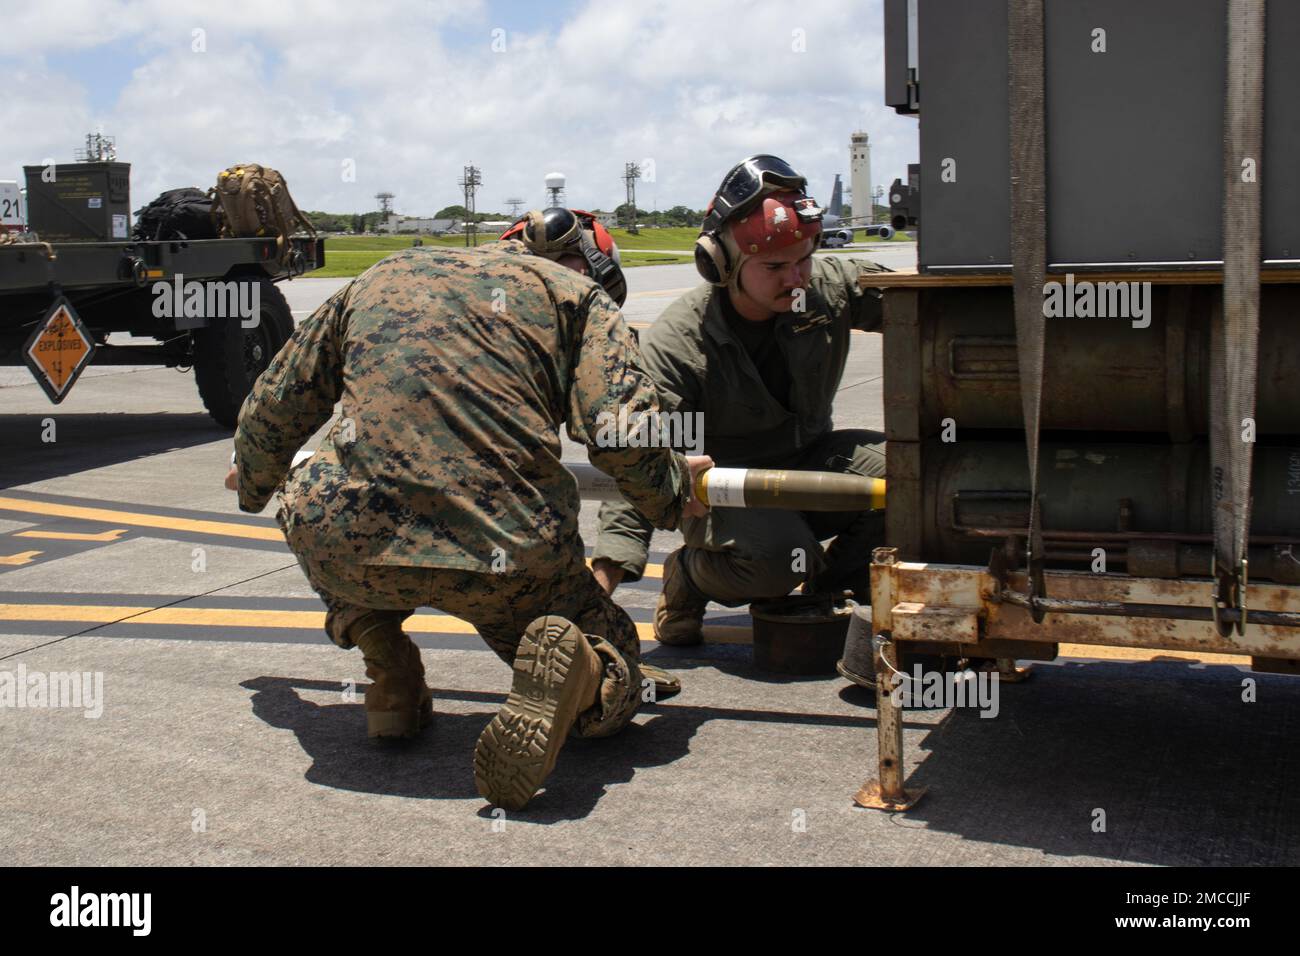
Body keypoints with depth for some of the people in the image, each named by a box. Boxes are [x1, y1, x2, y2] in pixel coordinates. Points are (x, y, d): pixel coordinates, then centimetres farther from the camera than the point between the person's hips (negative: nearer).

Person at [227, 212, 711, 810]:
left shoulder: (382, 277, 25)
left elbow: (275, 409, 31)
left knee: (306, 496, 35)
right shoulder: (577, 292, 15)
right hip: (511, 556, -1)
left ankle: (386, 671, 14)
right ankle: (573, 670, -15)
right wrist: (671, 496, 18)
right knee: (611, 685, 21)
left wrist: (253, 485, 51)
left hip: (350, 546, 2)